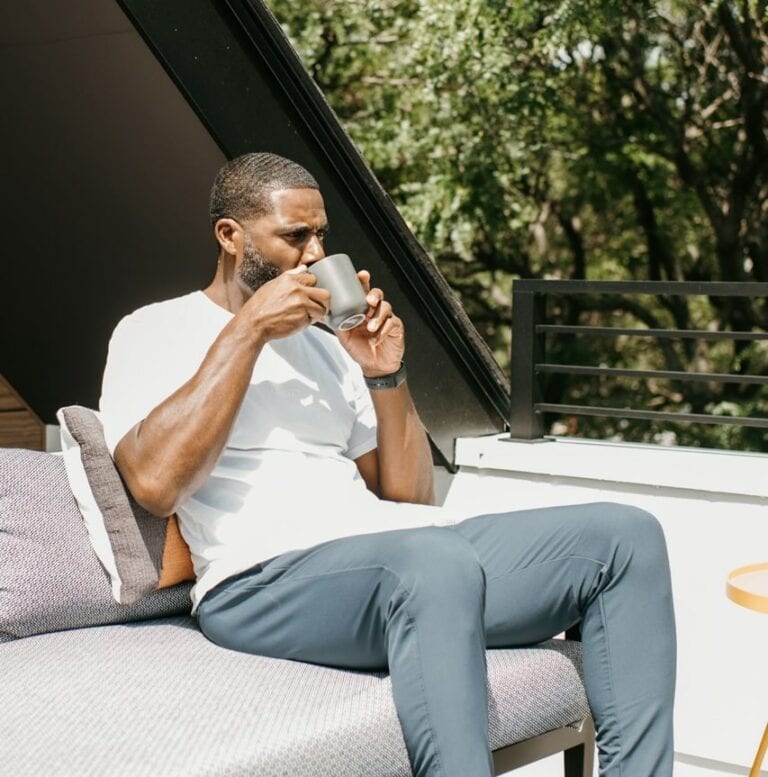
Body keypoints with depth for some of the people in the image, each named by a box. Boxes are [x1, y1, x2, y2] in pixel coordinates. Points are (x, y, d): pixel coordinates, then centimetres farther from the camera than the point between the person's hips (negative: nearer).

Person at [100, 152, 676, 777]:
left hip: (400, 556, 7)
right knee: (437, 561, -40)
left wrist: (385, 375, 6)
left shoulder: (325, 345, 24)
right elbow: (155, 482, -14)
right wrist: (248, 329, -10)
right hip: (266, 581, -7)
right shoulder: (156, 331, 7)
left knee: (624, 534, -9)